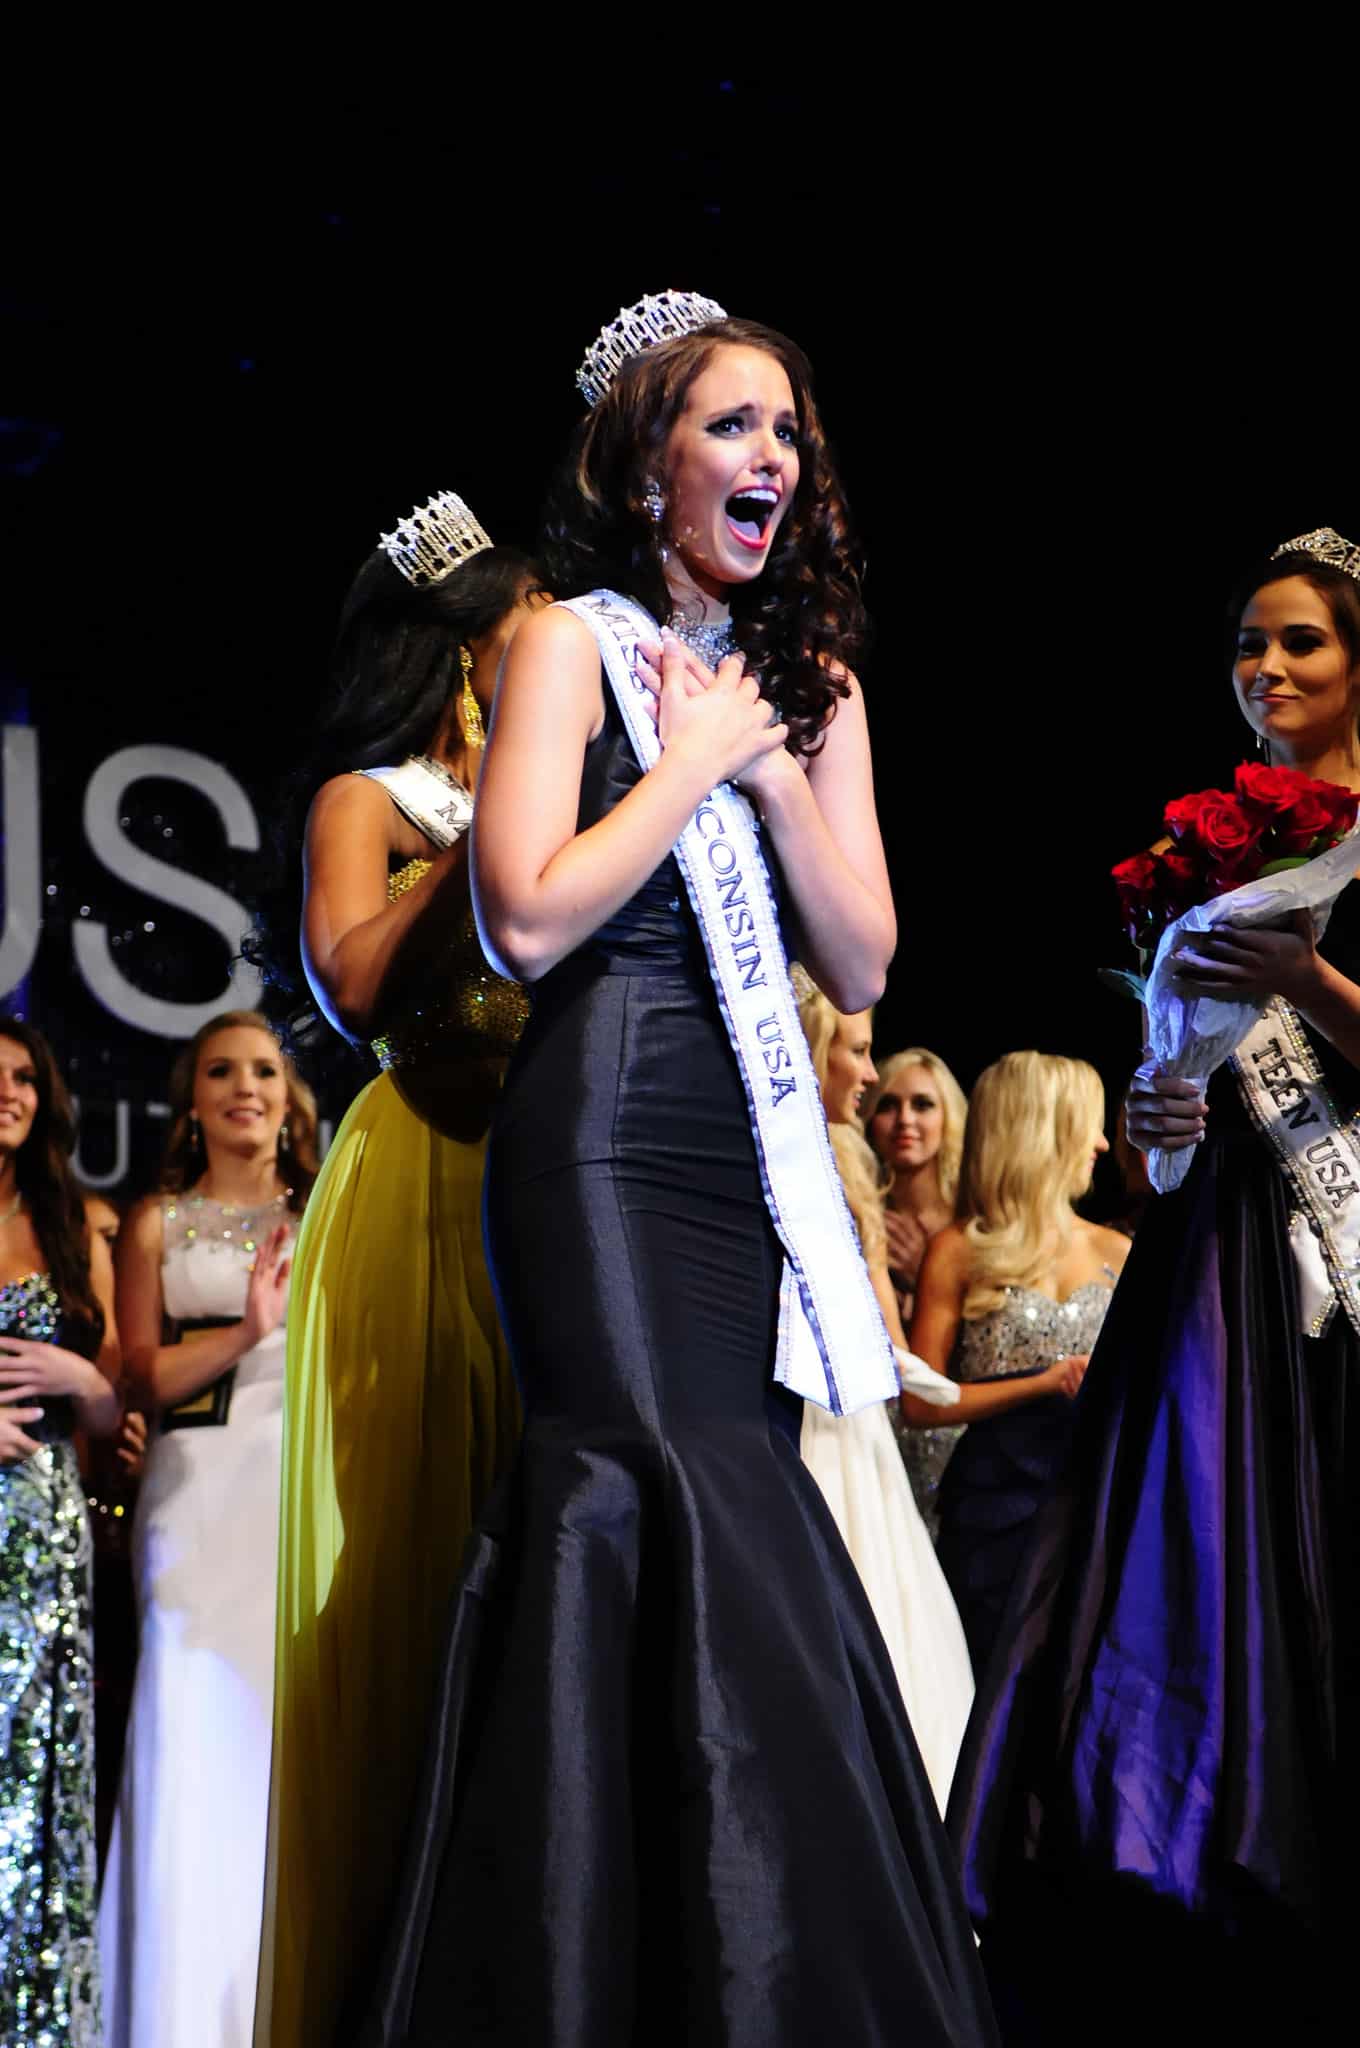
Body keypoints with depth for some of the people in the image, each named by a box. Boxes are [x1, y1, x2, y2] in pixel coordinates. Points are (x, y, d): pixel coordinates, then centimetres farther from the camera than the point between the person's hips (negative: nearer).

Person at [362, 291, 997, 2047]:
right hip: (606, 1135, -6)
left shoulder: (808, 682, 18)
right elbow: (529, 917, -12)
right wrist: (697, 758, -5)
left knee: (738, 1540, 3)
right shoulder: (573, 643, 1)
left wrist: (772, 768, -2)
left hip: (755, 1147, 6)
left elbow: (863, 965, 10)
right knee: (676, 1530, -13)